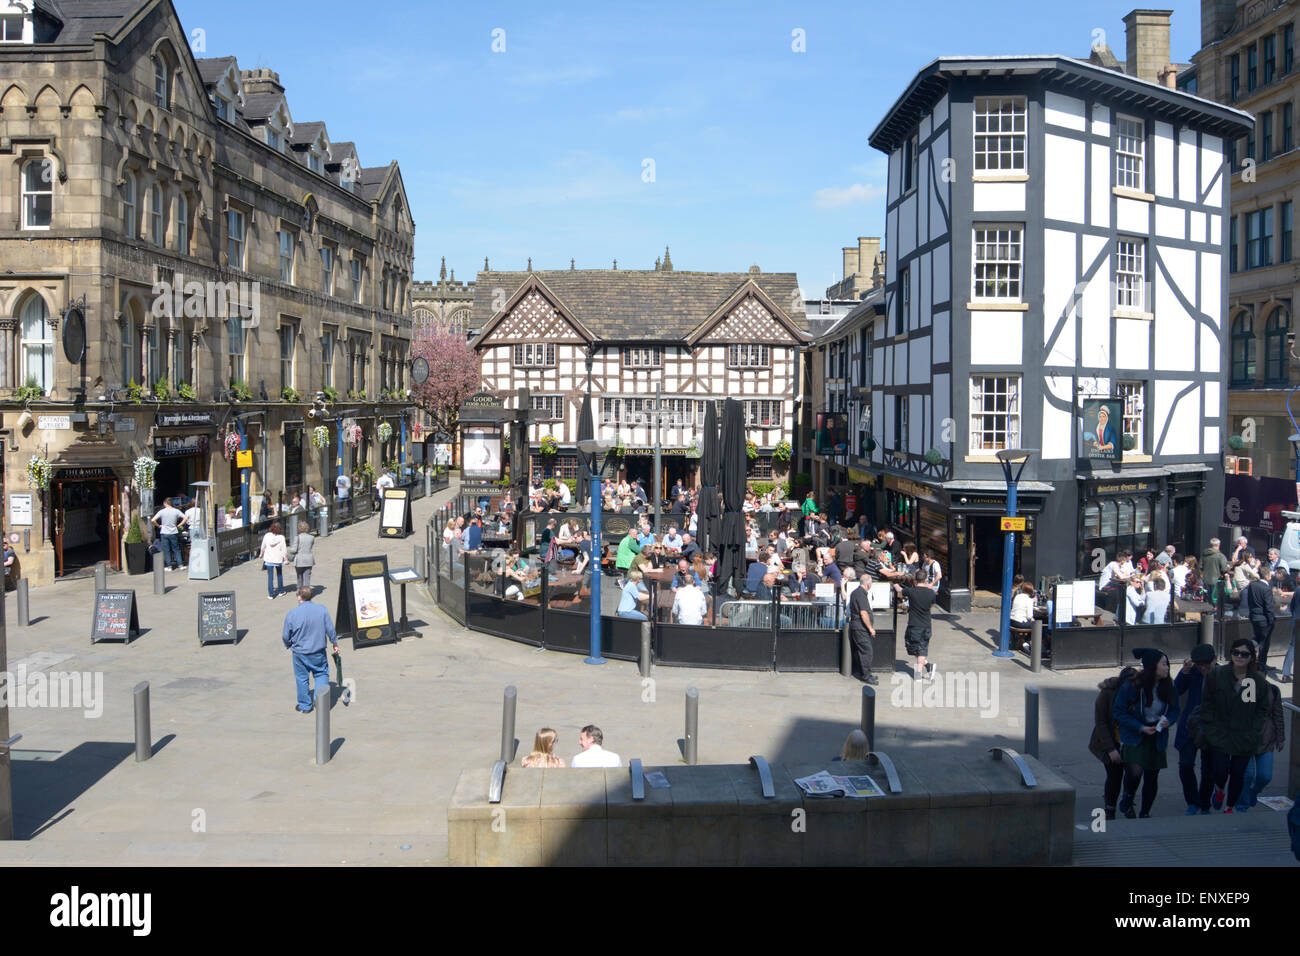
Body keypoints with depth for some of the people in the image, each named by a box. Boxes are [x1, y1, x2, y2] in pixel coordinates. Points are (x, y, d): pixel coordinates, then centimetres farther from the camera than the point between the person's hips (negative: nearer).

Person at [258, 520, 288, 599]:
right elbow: (284, 548, -8)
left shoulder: (267, 536, -6)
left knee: (270, 577, 3)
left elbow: (263, 547, 4)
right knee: (279, 575, 20)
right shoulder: (281, 537, -11)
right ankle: (280, 590, 30)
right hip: (278, 559, -1)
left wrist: (261, 554, 20)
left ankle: (271, 595, 1)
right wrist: (285, 556, 5)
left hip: (268, 559, 1)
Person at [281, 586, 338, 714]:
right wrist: (335, 644, 14)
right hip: (319, 651, 1)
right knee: (321, 674, 18)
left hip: (300, 653, -1)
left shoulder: (291, 615, -13)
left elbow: (286, 637, -3)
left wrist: (288, 645, 19)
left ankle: (305, 706, 24)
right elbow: (330, 630, -2)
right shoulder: (322, 610, -9)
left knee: (302, 679, 13)